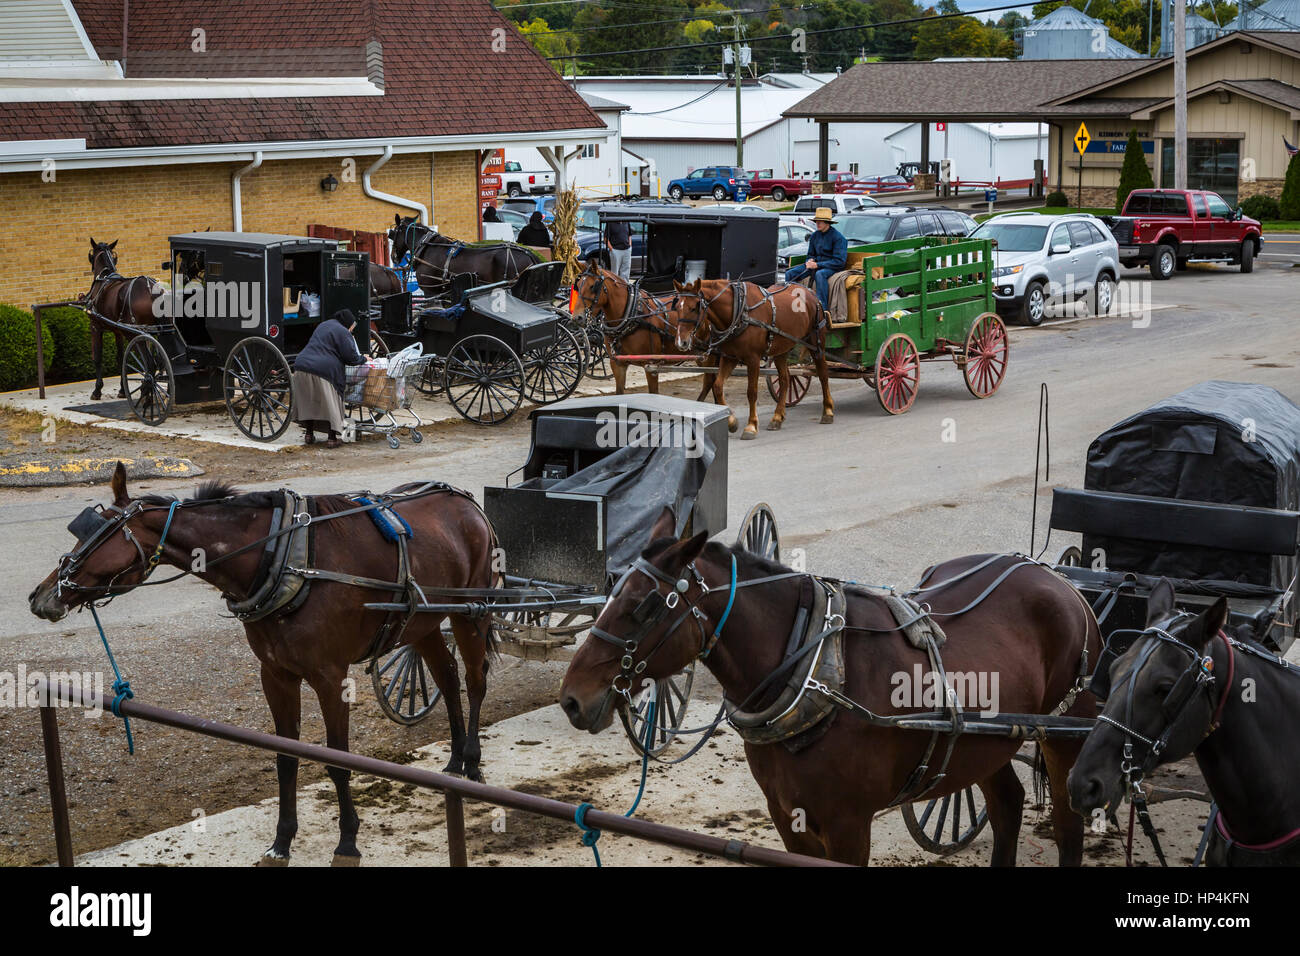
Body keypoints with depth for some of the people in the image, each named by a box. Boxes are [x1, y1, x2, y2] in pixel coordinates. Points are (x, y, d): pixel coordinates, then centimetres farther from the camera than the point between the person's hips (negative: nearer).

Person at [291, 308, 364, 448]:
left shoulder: (323, 325, 24)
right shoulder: (343, 332, -2)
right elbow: (351, 357, -6)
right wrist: (363, 359, 15)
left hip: (302, 365, 7)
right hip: (322, 371, -7)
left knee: (308, 402, 18)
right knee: (330, 404, 2)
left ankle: (309, 435, 23)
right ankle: (332, 438, 0)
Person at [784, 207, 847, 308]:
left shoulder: (838, 237, -10)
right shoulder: (815, 236, 11)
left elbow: (839, 261, -16)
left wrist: (817, 265, -21)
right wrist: (810, 261, -5)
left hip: (833, 267, -7)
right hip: (816, 264, 7)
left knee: (819, 274, -41)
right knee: (790, 274, -9)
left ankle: (823, 309, -42)